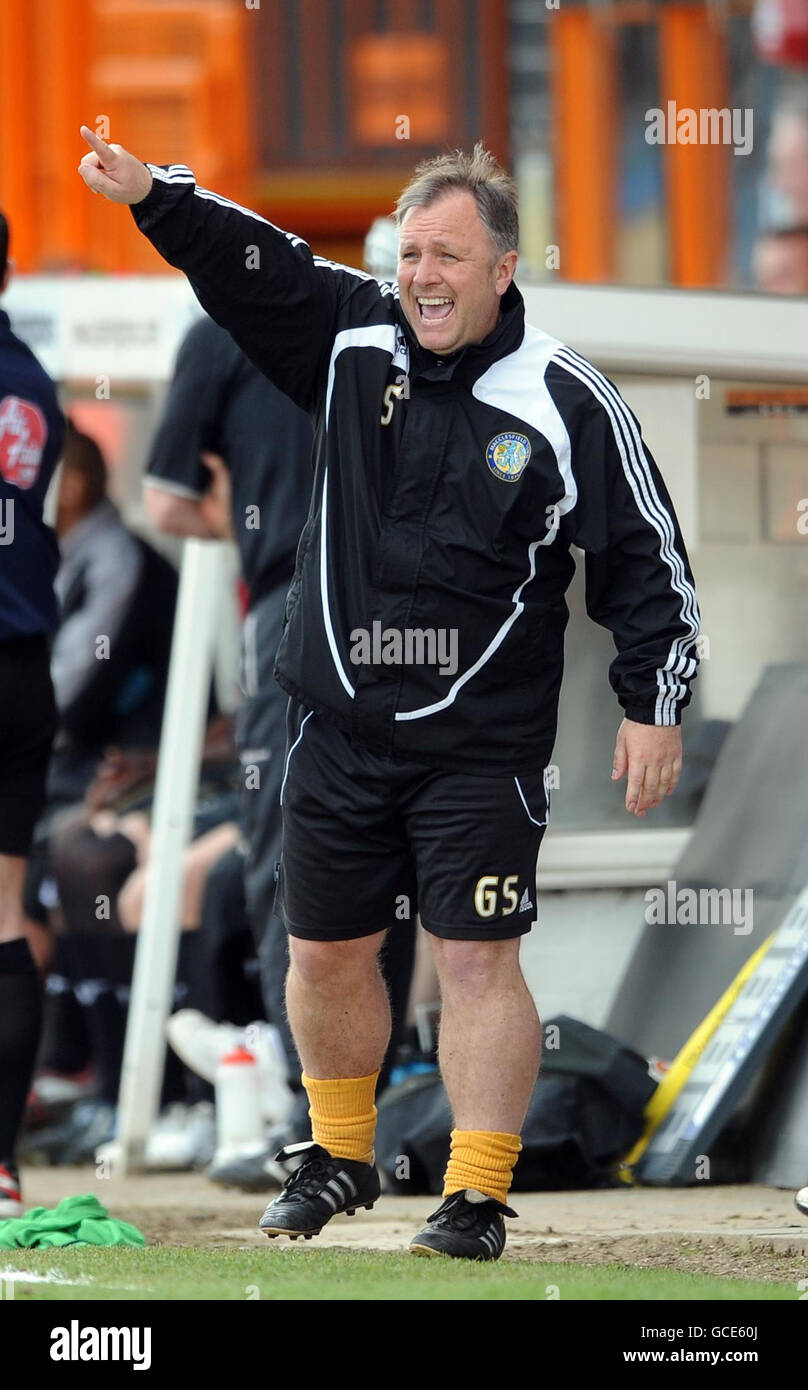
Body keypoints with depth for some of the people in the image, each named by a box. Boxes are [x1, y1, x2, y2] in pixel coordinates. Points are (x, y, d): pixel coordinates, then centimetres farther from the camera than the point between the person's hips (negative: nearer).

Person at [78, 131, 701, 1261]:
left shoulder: (566, 404, -9)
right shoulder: (353, 340, 1)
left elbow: (648, 559, -4)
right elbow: (253, 267, -8)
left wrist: (655, 708, -6)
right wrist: (152, 195, -25)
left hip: (481, 742, -4)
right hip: (339, 728, 4)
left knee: (477, 958, -7)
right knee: (326, 952, 12)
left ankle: (479, 1196, 1)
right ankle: (339, 1157, 32)